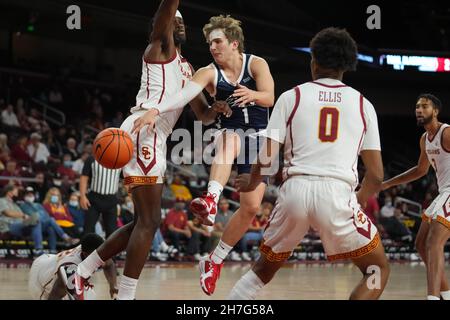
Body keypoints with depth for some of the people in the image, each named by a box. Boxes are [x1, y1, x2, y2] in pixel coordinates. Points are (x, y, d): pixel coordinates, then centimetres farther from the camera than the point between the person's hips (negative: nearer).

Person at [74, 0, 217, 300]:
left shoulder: (186, 68, 26)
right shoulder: (160, 48, 3)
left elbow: (204, 114, 25)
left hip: (155, 141, 10)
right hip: (143, 134, -10)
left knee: (144, 222, 12)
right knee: (149, 221, -14)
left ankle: (82, 273, 18)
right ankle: (125, 296, -13)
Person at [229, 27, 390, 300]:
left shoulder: (291, 96, 11)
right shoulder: (362, 104, 13)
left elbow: (266, 158, 5)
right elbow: (376, 176, 9)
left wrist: (251, 182, 27)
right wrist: (359, 200, 30)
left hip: (295, 190, 2)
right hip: (338, 193, -2)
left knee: (264, 269, 24)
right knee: (379, 269, 14)